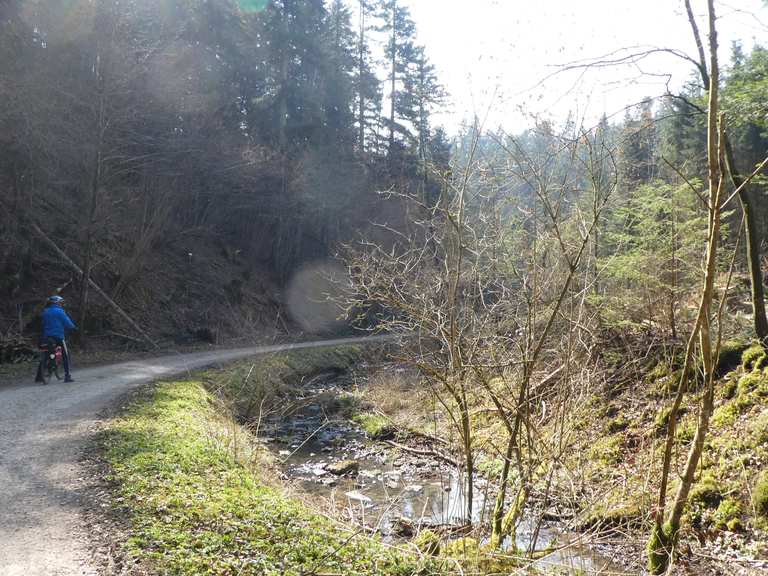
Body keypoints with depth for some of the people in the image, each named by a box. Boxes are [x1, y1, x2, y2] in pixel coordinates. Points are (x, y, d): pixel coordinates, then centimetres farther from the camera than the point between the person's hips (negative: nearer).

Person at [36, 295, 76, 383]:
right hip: (58, 336, -6)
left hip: (46, 336, 6)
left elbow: (43, 323, 18)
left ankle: (39, 376, 13)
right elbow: (67, 322, -8)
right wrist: (74, 327, 9)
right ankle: (67, 376, -6)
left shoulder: (45, 311, 12)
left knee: (43, 356, 13)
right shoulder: (59, 311, -7)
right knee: (65, 355, 0)